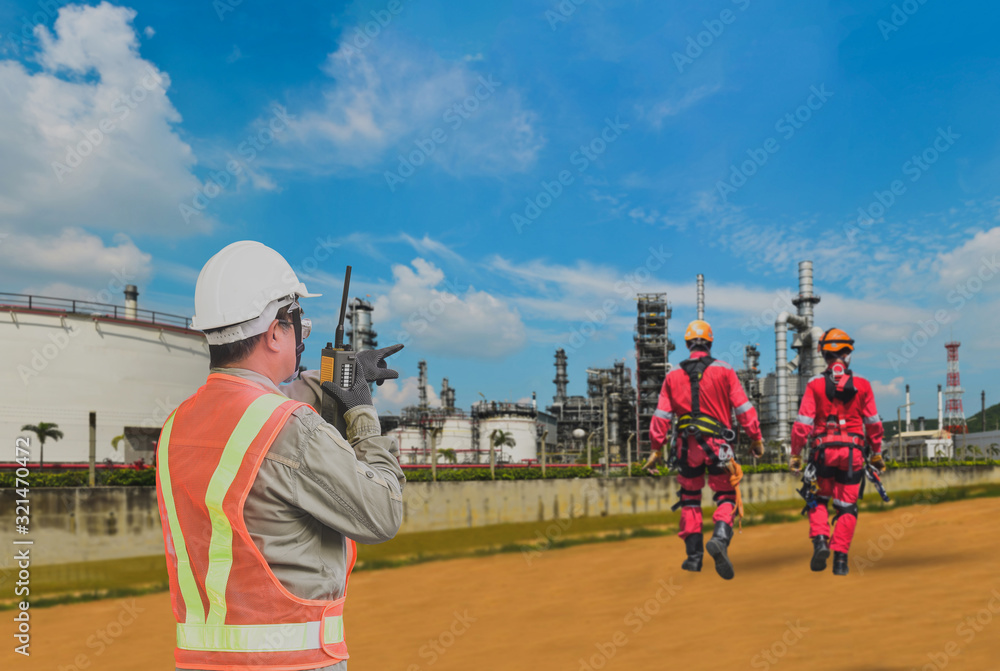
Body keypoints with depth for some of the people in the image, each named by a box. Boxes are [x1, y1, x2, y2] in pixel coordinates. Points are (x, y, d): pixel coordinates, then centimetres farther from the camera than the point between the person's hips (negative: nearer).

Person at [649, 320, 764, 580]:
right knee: (726, 496, 6)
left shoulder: (673, 375, 5)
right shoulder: (724, 370, 0)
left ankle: (694, 554, 13)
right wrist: (756, 438, 5)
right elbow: (744, 408, -3)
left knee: (690, 498, 15)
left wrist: (656, 447, 7)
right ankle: (720, 537, -21)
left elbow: (662, 416, 2)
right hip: (717, 443, -2)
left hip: (686, 444, 2)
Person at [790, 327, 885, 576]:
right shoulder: (862, 384, 2)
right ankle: (840, 558, 4)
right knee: (847, 507, 8)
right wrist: (877, 453, 16)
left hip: (824, 450, 0)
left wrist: (795, 454, 1)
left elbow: (803, 423, -6)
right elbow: (873, 423, 5)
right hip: (853, 452, 0)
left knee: (819, 500, 17)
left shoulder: (815, 384, -2)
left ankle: (820, 540, -4)